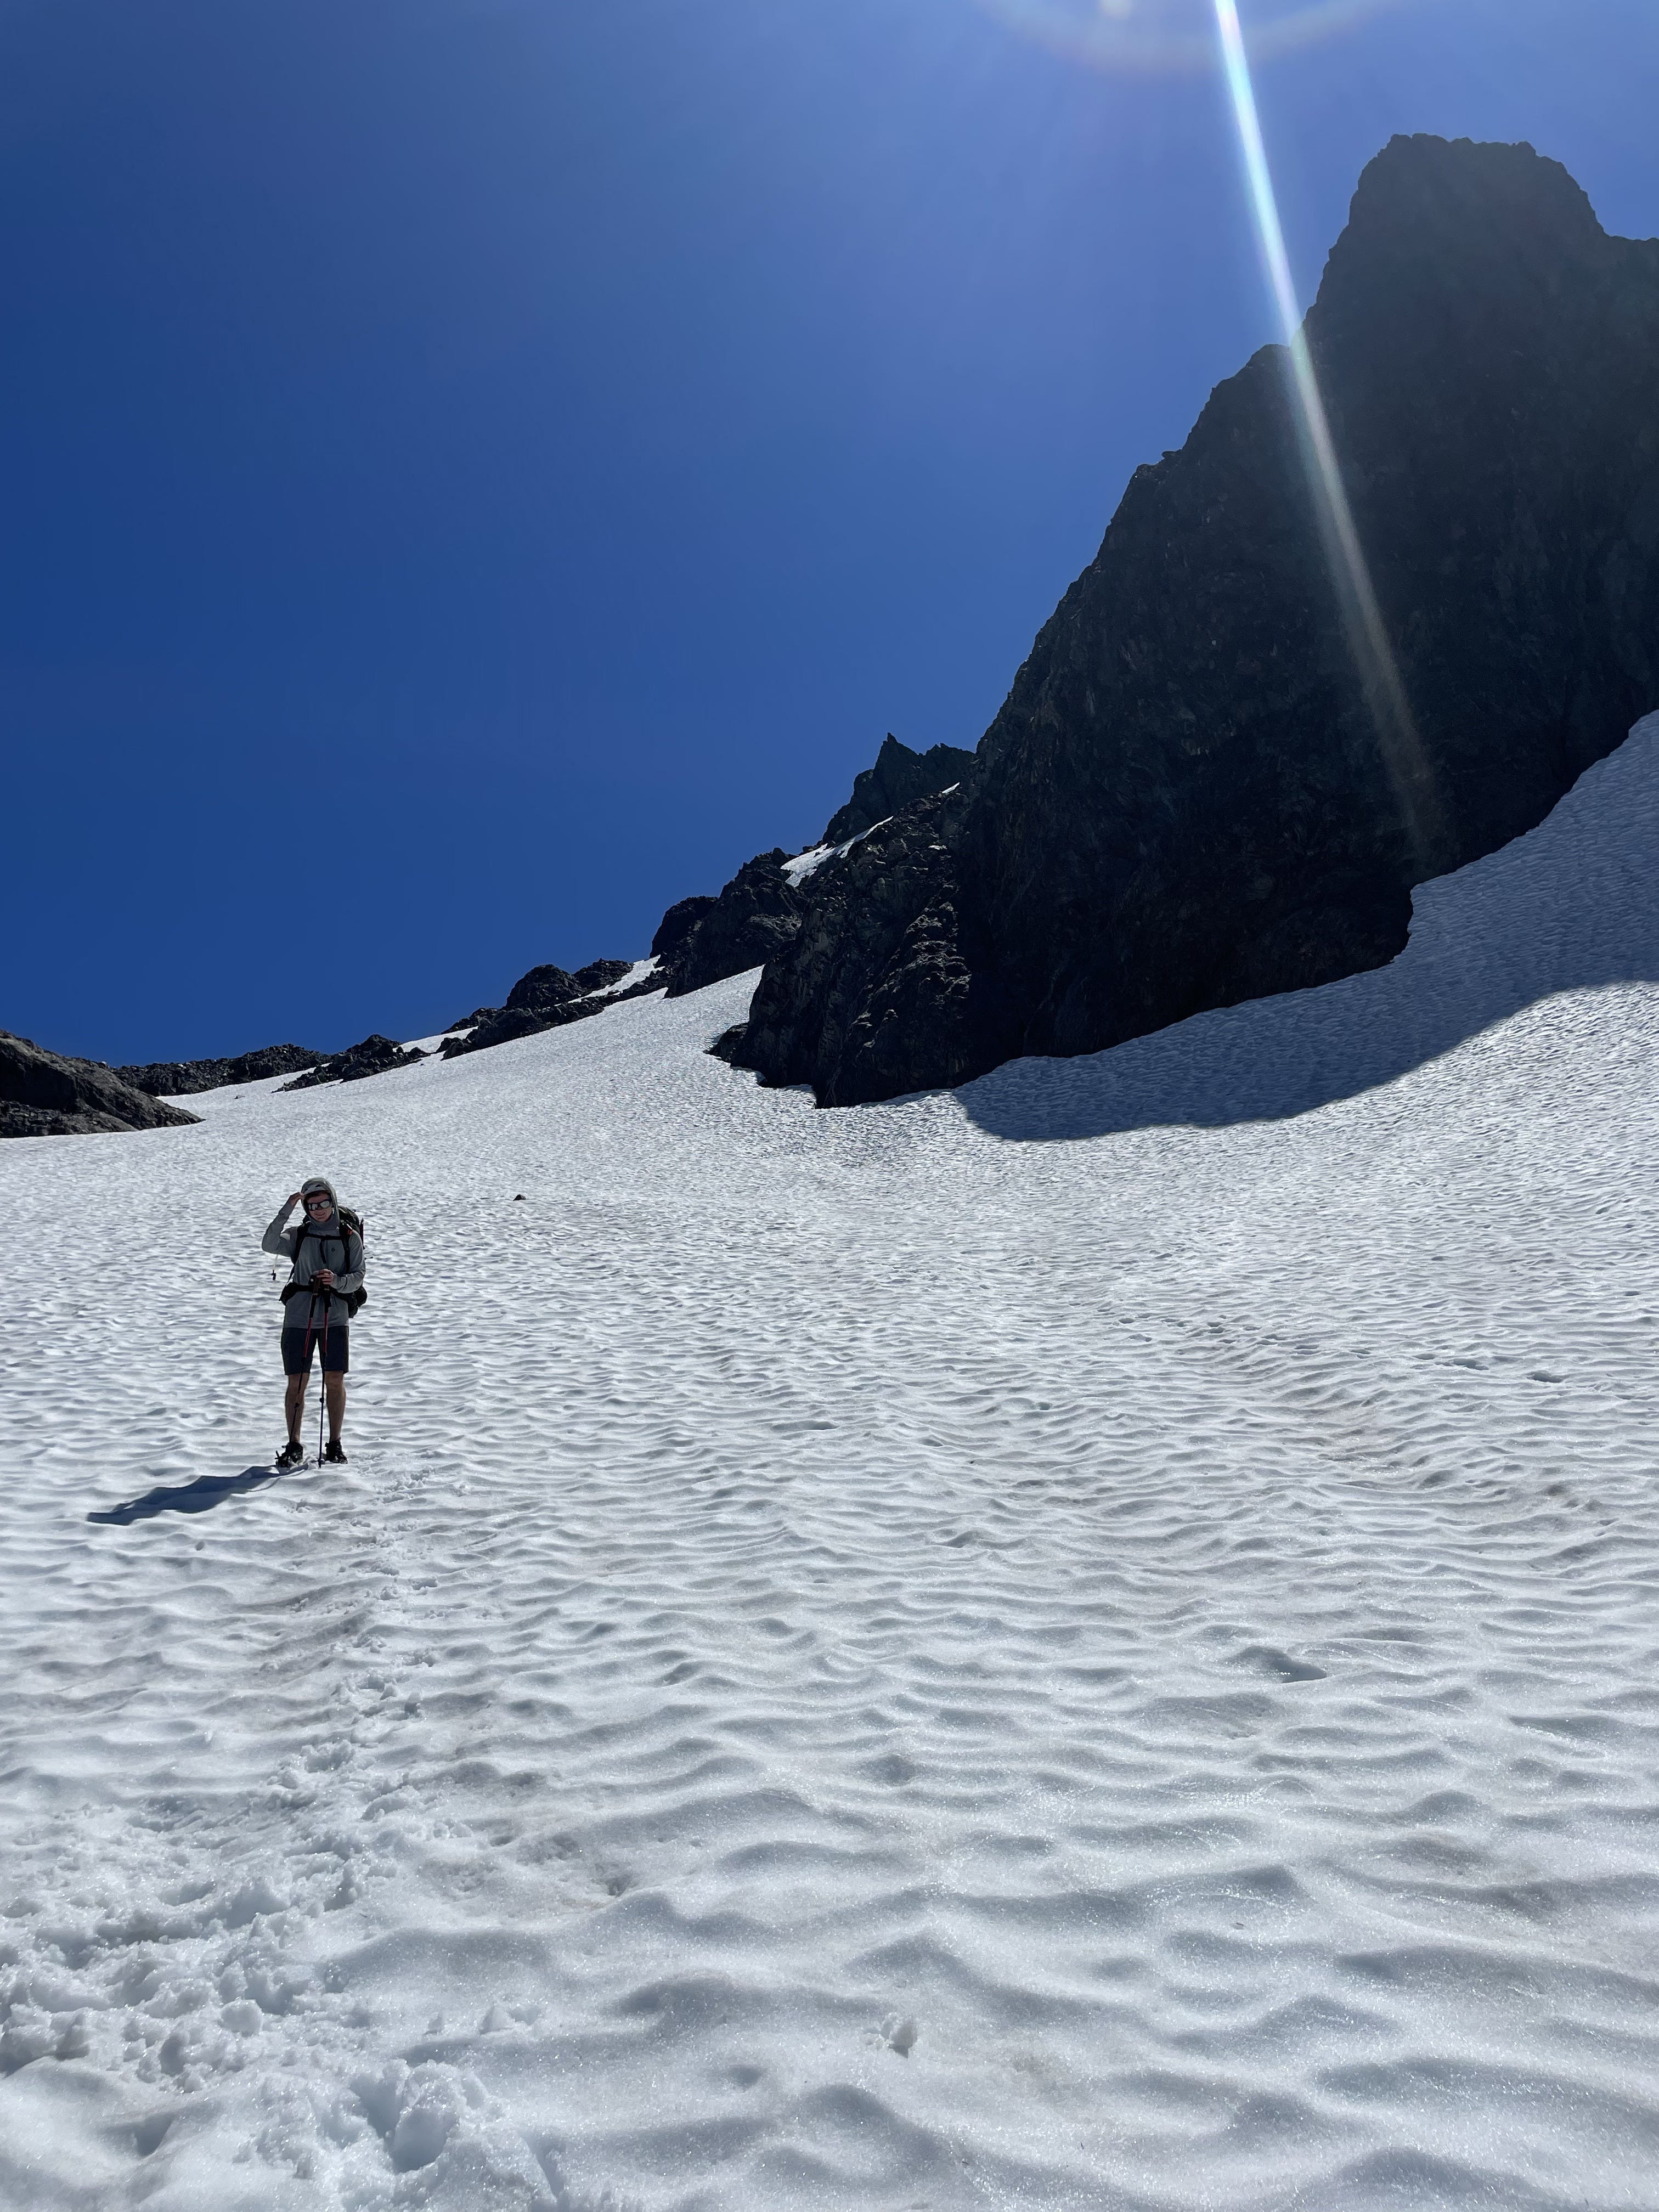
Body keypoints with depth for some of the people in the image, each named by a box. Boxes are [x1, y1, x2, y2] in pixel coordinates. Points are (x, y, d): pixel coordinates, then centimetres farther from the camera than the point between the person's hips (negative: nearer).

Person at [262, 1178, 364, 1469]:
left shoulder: (350, 1238, 6)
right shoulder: (299, 1235, 7)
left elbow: (358, 1276, -1)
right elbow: (268, 1245, -12)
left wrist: (337, 1281, -21)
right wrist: (286, 1211, -18)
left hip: (335, 1318, 0)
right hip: (298, 1317, 0)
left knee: (335, 1381, -1)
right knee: (297, 1383, 2)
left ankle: (335, 1444, 11)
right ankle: (294, 1446, 13)